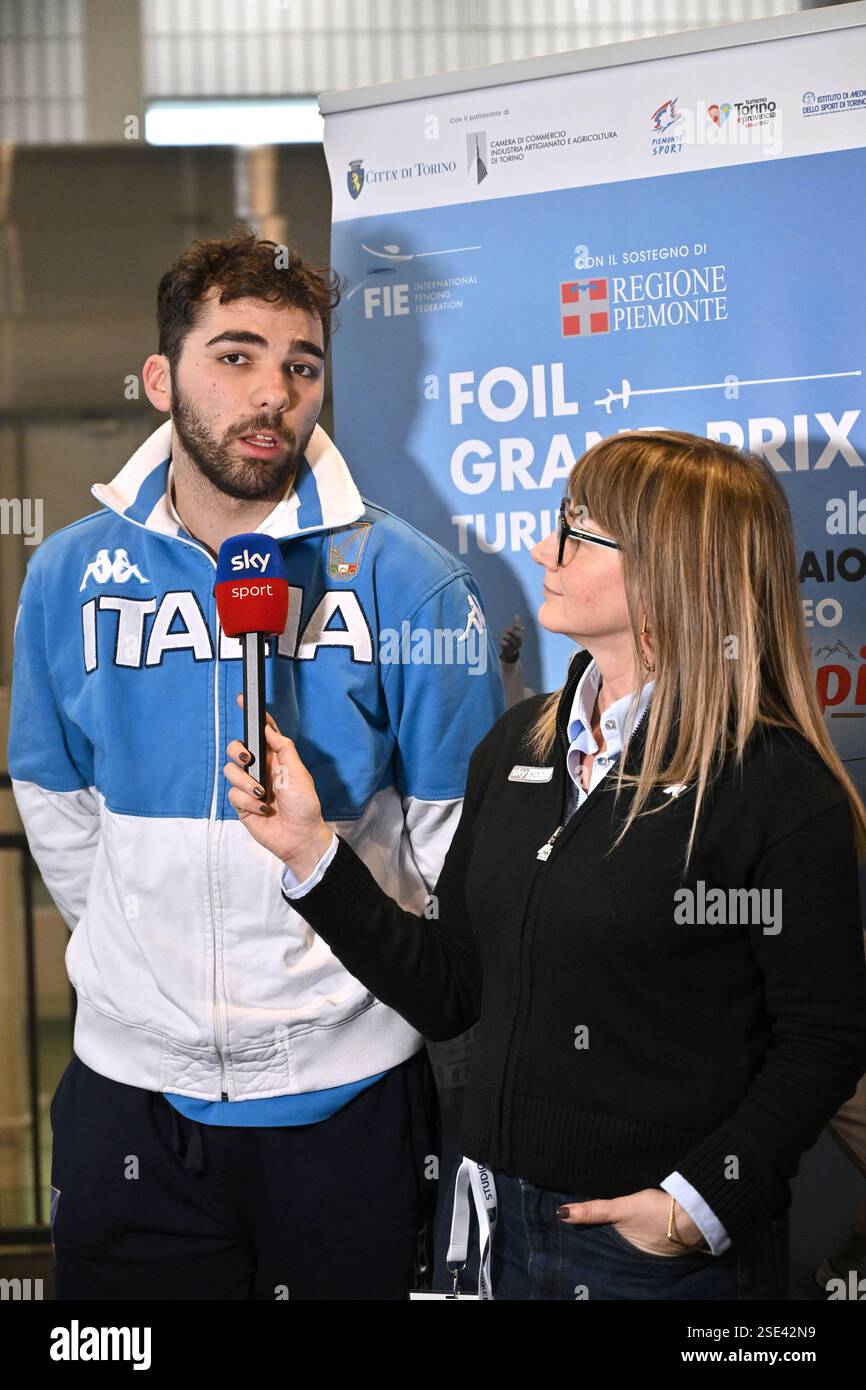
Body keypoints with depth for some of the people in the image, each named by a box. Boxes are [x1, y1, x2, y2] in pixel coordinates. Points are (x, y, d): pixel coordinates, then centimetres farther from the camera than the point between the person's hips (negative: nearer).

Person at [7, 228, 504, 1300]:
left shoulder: (408, 581, -7)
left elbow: (456, 834, -1)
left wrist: (372, 974, 2)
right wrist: (148, 963, 8)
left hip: (346, 1088, -1)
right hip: (133, 1088, 2)